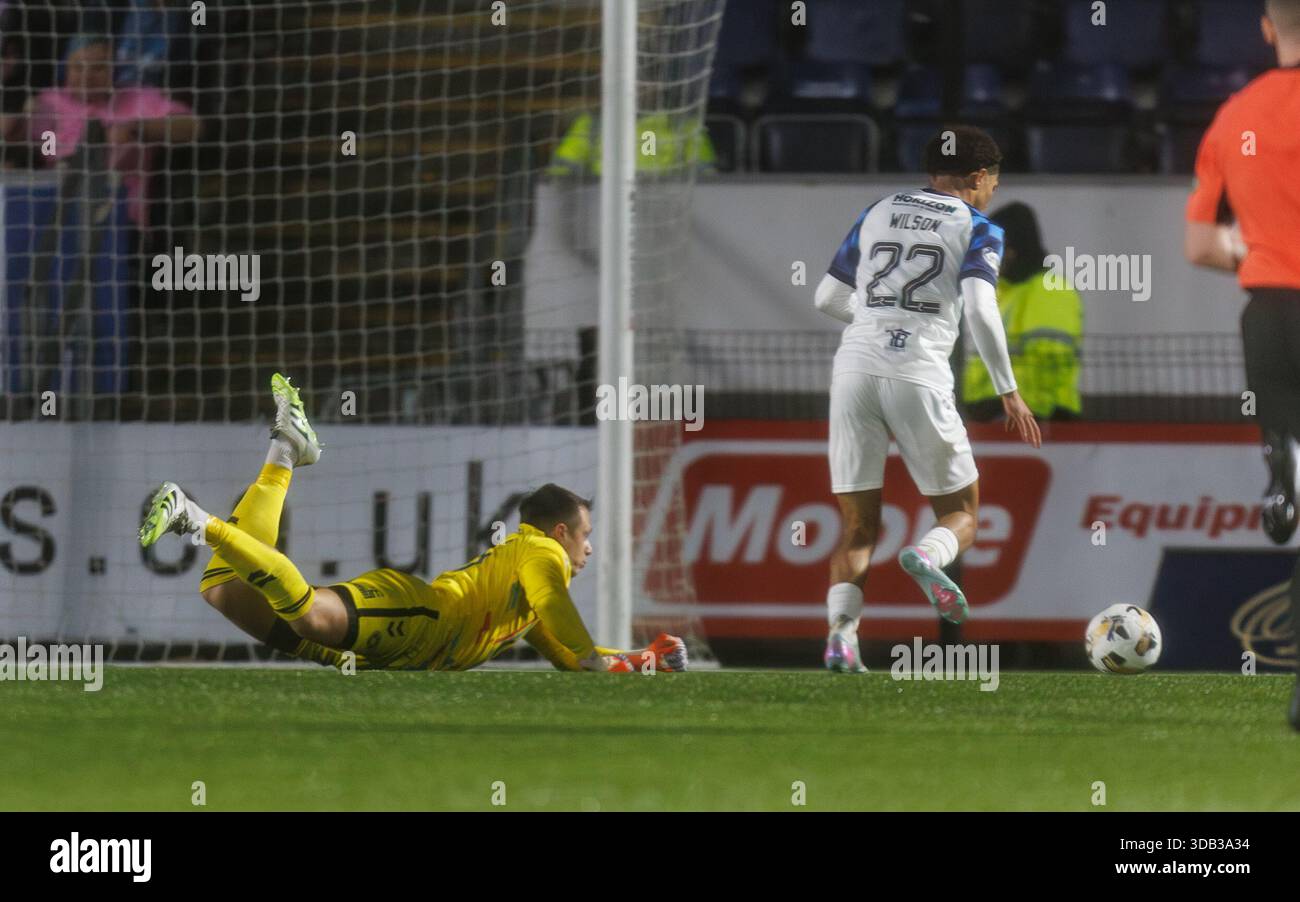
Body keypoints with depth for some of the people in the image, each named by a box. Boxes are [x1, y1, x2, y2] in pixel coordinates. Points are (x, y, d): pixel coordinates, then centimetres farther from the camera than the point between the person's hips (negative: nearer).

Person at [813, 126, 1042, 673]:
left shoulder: (877, 214, 18)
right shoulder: (977, 229, 5)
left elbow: (828, 299, 20)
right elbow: (980, 309, -11)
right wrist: (1008, 392, -6)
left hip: (855, 367, 3)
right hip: (919, 376, -3)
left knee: (858, 526, 8)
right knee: (961, 514, 11)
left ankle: (840, 631, -14)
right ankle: (926, 557, -23)